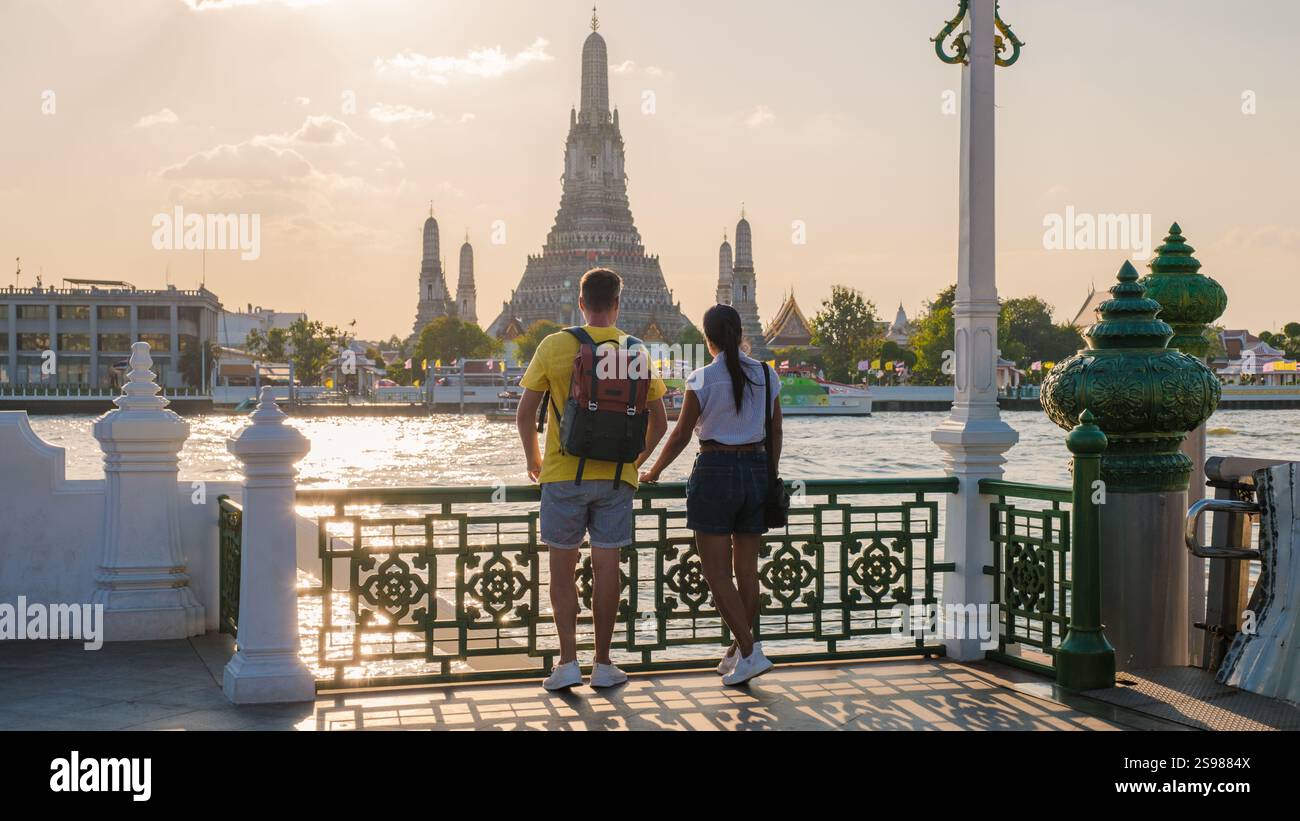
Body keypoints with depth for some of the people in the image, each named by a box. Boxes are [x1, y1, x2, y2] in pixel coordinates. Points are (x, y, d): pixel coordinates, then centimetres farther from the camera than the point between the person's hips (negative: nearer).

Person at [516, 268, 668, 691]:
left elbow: (525, 414, -2)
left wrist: (533, 460, 15)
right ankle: (603, 664, 11)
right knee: (606, 568, 6)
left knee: (562, 569, 7)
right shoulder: (635, 351, 2)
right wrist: (637, 460, 22)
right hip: (616, 477, 2)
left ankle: (568, 662, 3)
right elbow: (659, 421, 6)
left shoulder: (555, 346, -4)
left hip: (564, 475, -1)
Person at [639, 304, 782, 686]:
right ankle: (738, 653, 20)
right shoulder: (766, 375, 3)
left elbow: (681, 436, -5)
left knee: (717, 572, 0)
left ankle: (749, 652, -9)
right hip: (756, 471, 5)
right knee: (747, 569, 12)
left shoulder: (702, 379, -9)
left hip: (715, 472, -5)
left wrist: (654, 472, 10)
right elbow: (775, 433, 10)